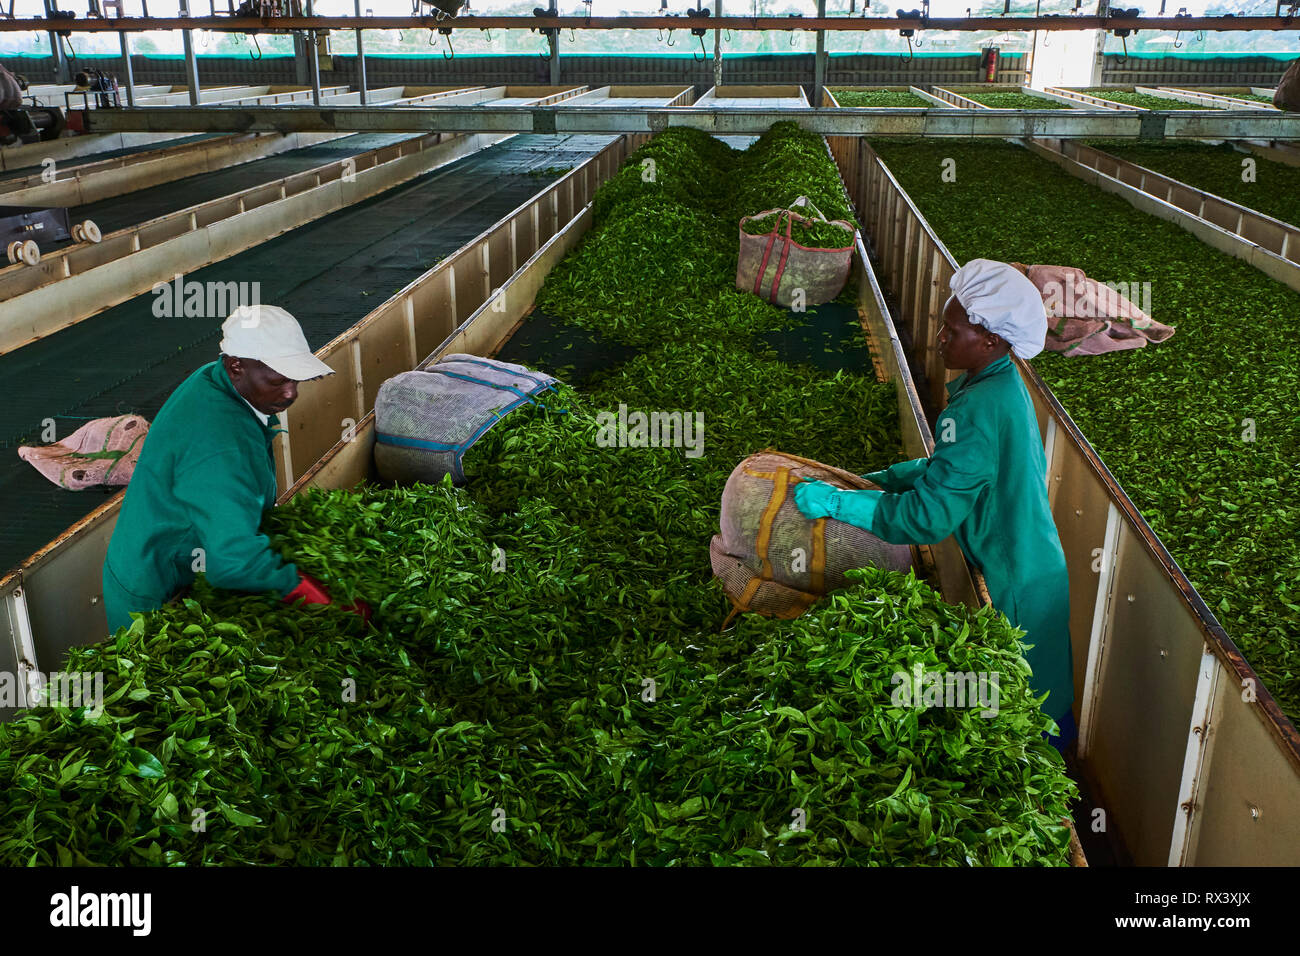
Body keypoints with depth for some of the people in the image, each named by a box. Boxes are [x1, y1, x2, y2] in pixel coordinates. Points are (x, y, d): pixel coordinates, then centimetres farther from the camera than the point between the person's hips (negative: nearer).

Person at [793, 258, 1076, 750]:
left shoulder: (978, 410, -31)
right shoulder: (1003, 383, 1)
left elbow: (926, 516, -31)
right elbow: (952, 466, 12)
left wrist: (836, 502, -26)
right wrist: (881, 478, 7)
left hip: (1017, 581, -9)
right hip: (1032, 560, 9)